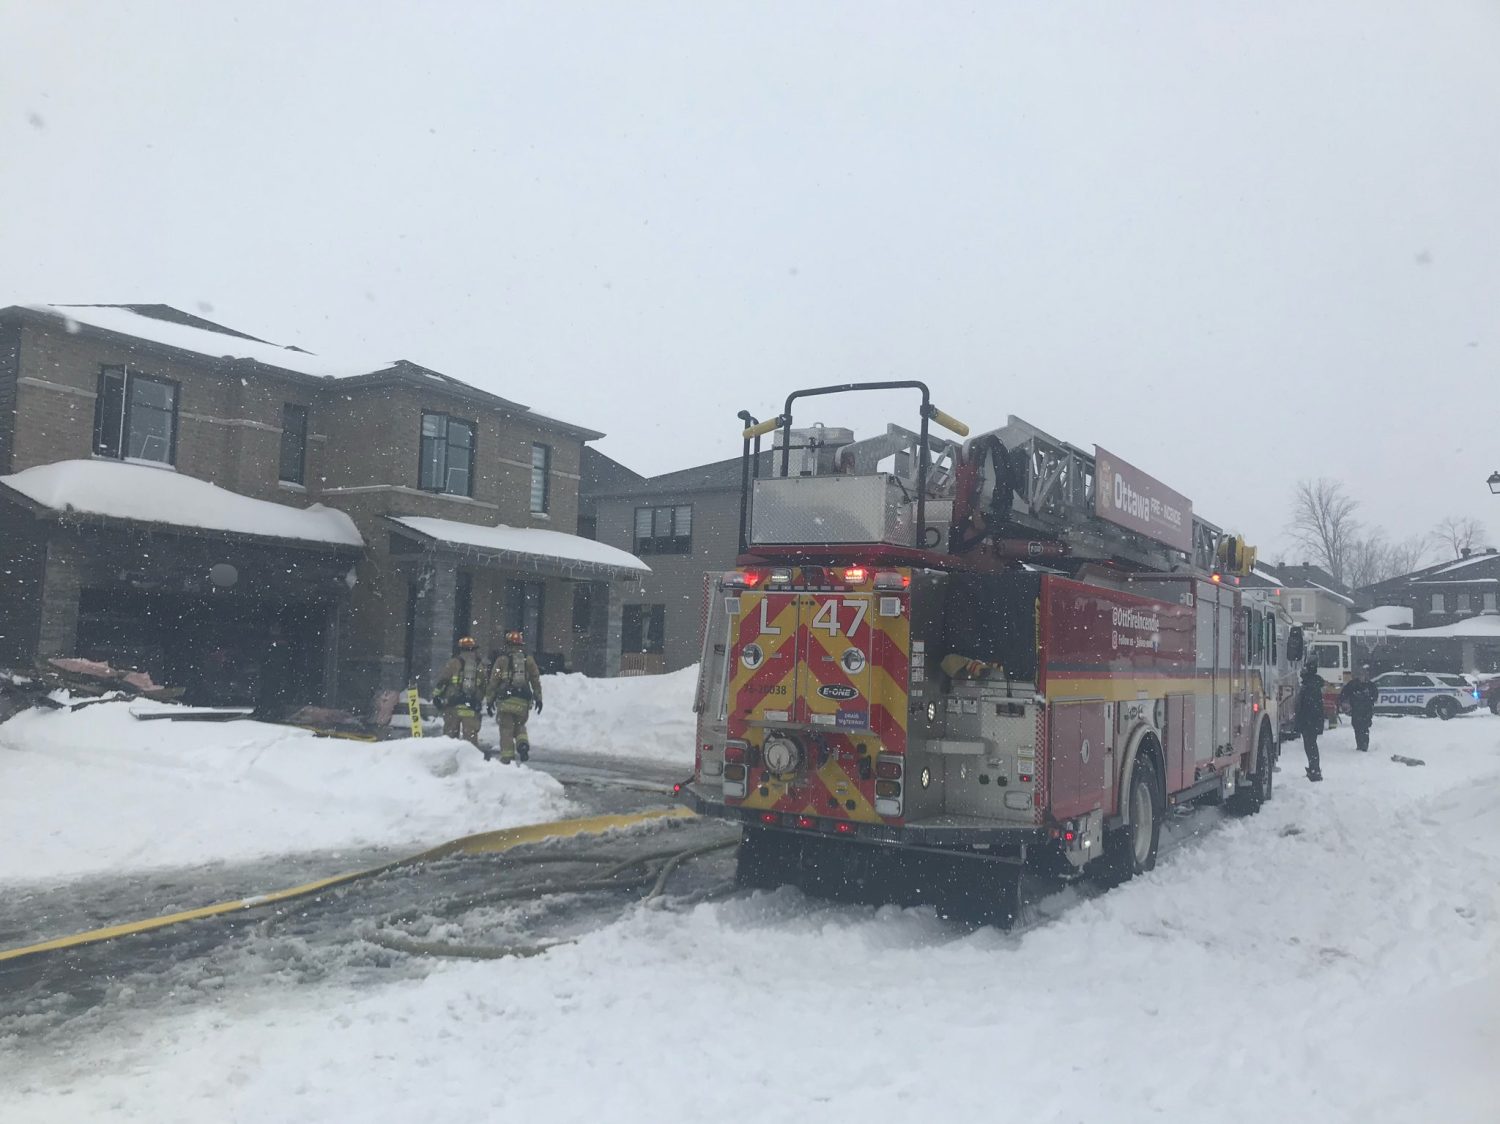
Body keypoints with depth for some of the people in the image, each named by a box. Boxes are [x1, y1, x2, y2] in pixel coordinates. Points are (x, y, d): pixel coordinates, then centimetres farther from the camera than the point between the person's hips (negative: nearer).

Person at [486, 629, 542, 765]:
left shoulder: (502, 660, 3)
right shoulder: (529, 660, 11)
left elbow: (493, 682, 3)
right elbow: (536, 681, 9)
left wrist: (490, 701, 8)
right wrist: (538, 698, 14)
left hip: (506, 701, -2)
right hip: (523, 702, 2)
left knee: (506, 730, 3)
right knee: (520, 725, 22)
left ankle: (506, 758, -2)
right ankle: (522, 743, -5)